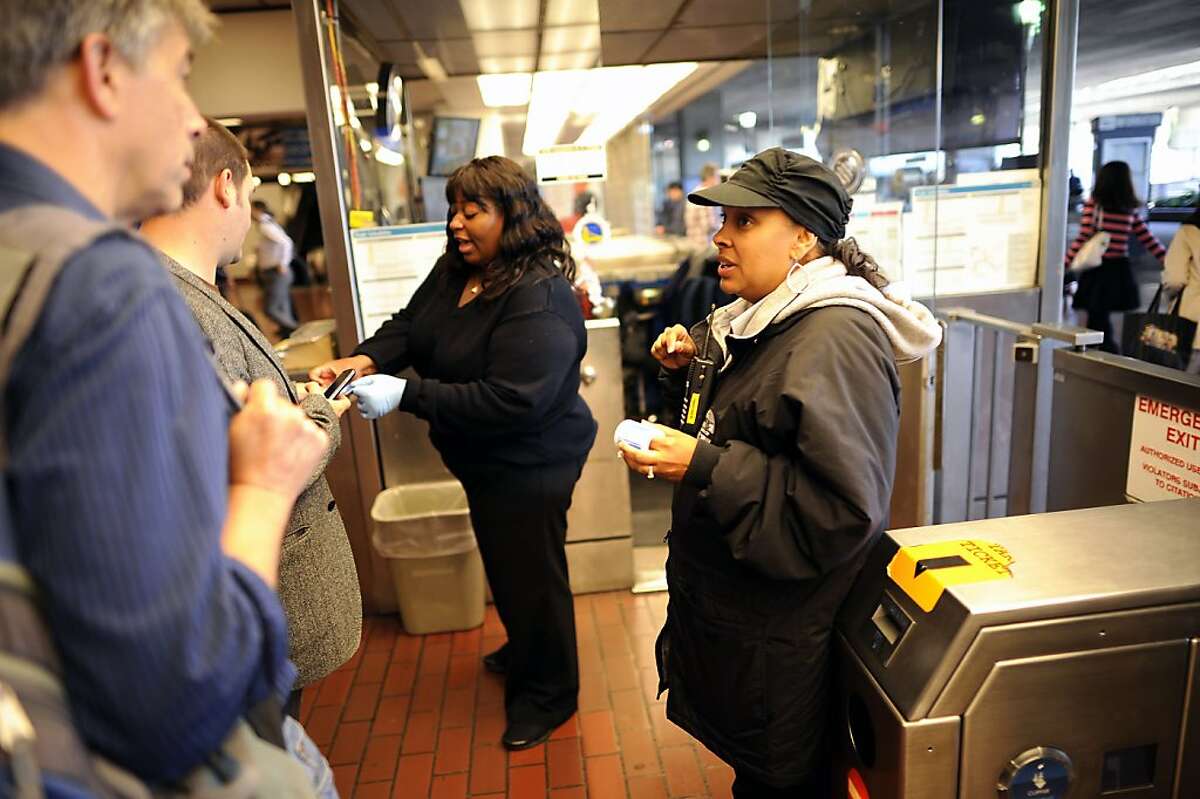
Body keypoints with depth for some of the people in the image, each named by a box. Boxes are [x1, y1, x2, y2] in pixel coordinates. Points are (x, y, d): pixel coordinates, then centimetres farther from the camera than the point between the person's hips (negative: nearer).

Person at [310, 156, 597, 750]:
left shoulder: (539, 297, -29)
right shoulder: (454, 269, 0)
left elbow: (512, 400, -34)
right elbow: (409, 325, 7)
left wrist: (405, 395, -33)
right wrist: (366, 359, -16)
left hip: (529, 469, -9)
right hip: (481, 461, 9)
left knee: (530, 574, 9)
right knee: (502, 565, 27)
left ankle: (547, 692, 34)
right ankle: (524, 652, 53)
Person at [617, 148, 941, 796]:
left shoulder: (835, 342, -24)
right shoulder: (761, 319, 5)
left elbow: (842, 513, -29)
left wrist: (703, 469, -29)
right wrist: (690, 366, 0)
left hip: (778, 642, -9)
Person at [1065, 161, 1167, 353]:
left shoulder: (1094, 202, -5)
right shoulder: (1130, 208, 8)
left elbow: (1083, 238, -11)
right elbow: (1148, 239, 10)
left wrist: (1064, 265, -7)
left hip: (1099, 269, -5)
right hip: (1120, 270, 5)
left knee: (1098, 323, -2)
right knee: (1099, 322, 14)